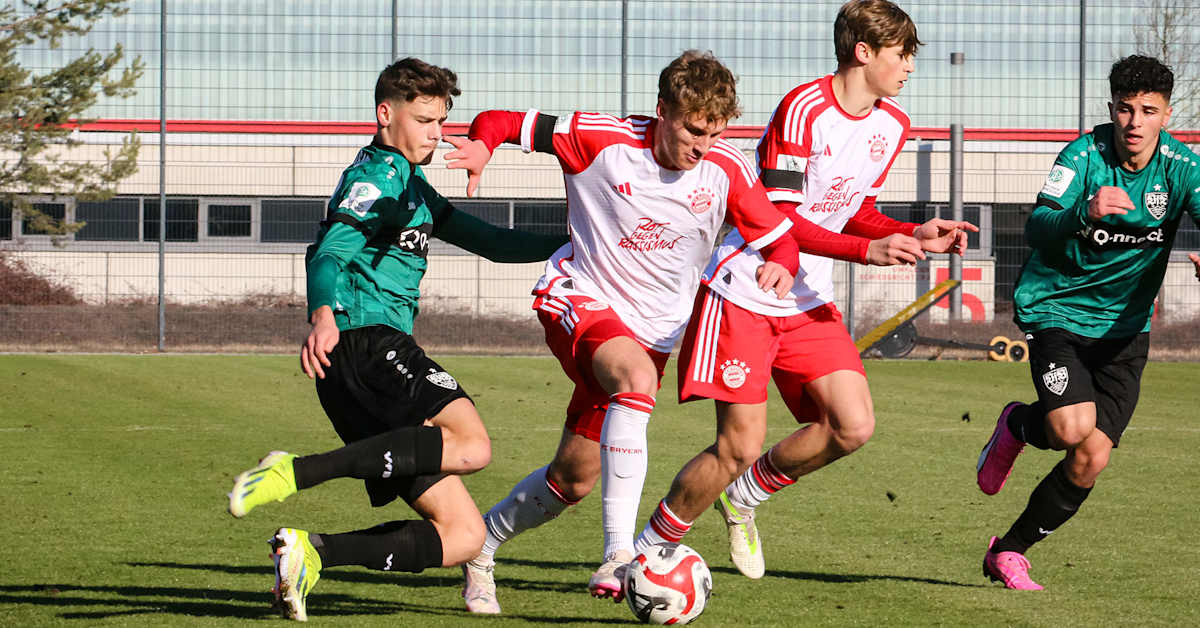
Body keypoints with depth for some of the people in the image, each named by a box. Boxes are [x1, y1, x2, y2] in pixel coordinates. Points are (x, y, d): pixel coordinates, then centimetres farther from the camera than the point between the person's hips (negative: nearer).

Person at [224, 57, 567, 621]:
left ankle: (308, 553, -10)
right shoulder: (377, 176, -1)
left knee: (463, 534, 1)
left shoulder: (410, 183, 30)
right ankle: (297, 472, -32)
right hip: (366, 341, -9)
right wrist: (323, 315, -37)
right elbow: (330, 252, -17)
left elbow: (485, 240, 36)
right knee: (471, 445, -33)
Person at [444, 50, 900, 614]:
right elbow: (501, 123, -7)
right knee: (637, 376, -37)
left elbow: (781, 239, 0)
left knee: (573, 480, 7)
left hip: (652, 329, 4)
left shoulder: (728, 171, -7)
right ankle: (620, 555, -43)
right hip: (579, 299, -4)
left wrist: (780, 267, -23)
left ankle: (479, 545, 35)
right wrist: (482, 146, -30)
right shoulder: (603, 140, -14)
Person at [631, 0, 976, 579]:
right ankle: (643, 550, 8)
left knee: (854, 427, -8)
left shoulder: (892, 126, 7)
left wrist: (913, 237, 0)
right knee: (741, 445, -10)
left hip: (809, 302, 7)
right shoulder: (803, 110, -19)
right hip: (745, 292, -7)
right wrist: (868, 251, -30)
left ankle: (744, 497, 16)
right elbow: (780, 218, -23)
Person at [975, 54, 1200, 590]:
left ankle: (1009, 551, 17)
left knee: (1092, 459, -4)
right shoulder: (1085, 155, -16)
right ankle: (1019, 426, 12)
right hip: (1056, 310, -3)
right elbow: (1036, 228, -28)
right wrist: (1084, 212, -49)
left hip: (1125, 325, 3)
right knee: (1073, 426, -26)